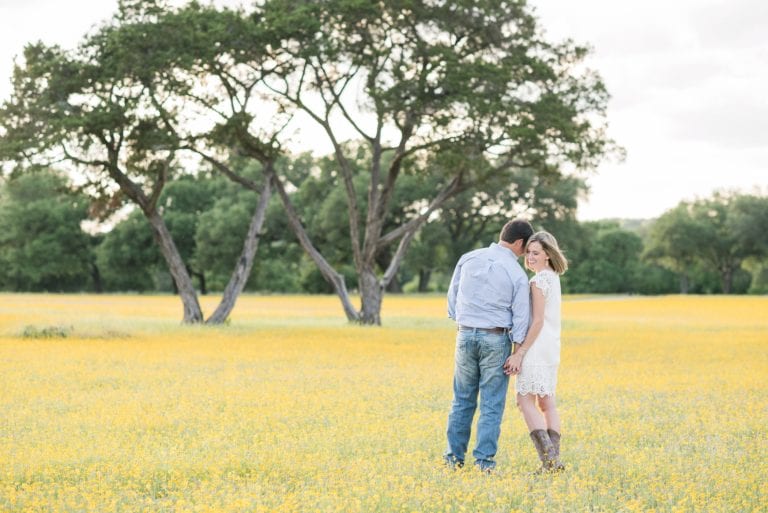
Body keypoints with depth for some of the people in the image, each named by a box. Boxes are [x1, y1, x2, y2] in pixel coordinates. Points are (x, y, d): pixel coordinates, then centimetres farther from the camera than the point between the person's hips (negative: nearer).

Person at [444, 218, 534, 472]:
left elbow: (452, 296, 9)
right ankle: (484, 459, 3)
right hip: (496, 338, -3)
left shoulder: (469, 258, 2)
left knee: (462, 399, 13)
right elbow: (520, 317, -6)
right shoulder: (517, 274, -8)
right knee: (491, 403, 4)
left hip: (465, 335, 3)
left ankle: (454, 456, 14)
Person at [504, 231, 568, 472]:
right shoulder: (553, 278, 15)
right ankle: (554, 460, 8)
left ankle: (548, 457, -18)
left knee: (526, 401, -9)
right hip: (551, 349, 9)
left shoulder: (539, 281, -13)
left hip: (536, 348, -9)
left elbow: (538, 321, -18)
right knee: (546, 402, 10)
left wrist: (520, 353, -17)